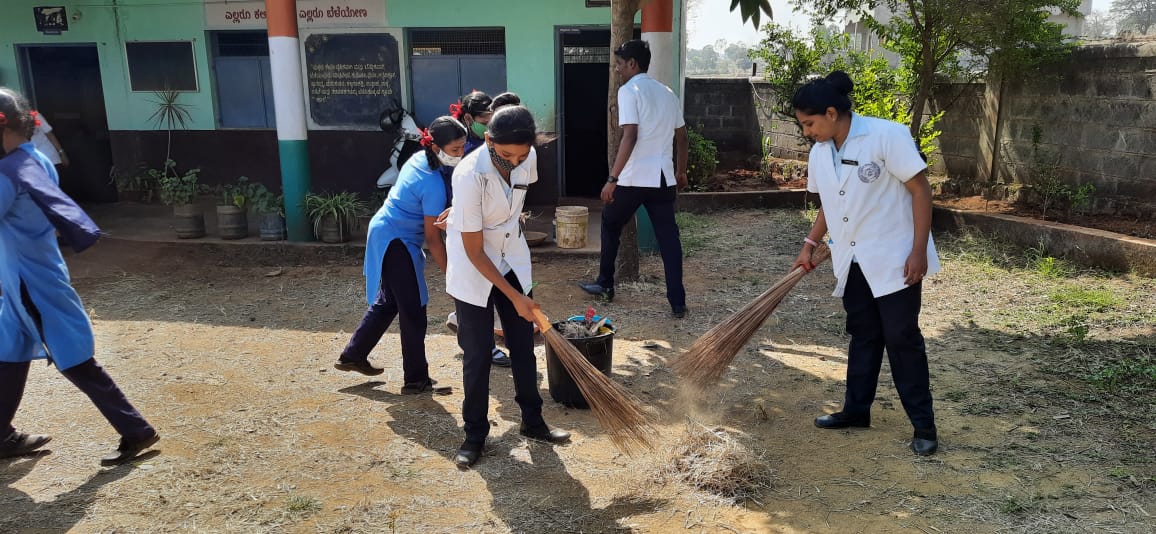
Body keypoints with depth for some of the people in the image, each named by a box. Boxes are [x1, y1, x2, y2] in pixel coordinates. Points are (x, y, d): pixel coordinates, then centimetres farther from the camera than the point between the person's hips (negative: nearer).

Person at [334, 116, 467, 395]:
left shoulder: (418, 159, 1)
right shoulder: (433, 184, -25)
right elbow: (433, 238, -21)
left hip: (385, 234, 10)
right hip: (396, 243, -10)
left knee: (387, 302, 22)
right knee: (413, 311, -2)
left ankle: (353, 356, 35)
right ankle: (416, 380, 8)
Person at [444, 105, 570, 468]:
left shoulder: (526, 159, -14)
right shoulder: (469, 176, -30)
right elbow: (474, 251, -23)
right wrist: (514, 296, -20)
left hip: (513, 260, 5)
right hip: (473, 268, -5)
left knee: (523, 345, 10)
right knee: (477, 353, 0)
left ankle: (532, 422, 26)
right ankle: (474, 436, 15)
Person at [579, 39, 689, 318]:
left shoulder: (629, 90, -8)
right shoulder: (668, 92, 14)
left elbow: (630, 137, -19)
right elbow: (682, 136, 18)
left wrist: (612, 178, -20)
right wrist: (681, 171, 30)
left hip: (634, 178, -5)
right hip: (663, 178, 6)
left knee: (610, 225, 16)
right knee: (668, 236, 4)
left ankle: (605, 284, 28)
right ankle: (678, 303, 1)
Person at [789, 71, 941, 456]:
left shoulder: (887, 135, -17)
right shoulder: (819, 153, 4)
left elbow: (920, 189, -15)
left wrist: (919, 250, -18)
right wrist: (810, 245, 12)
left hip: (894, 259, -6)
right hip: (852, 262, 6)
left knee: (902, 338, -2)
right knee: (863, 335, 15)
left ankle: (924, 425, 10)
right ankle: (856, 409, 27)